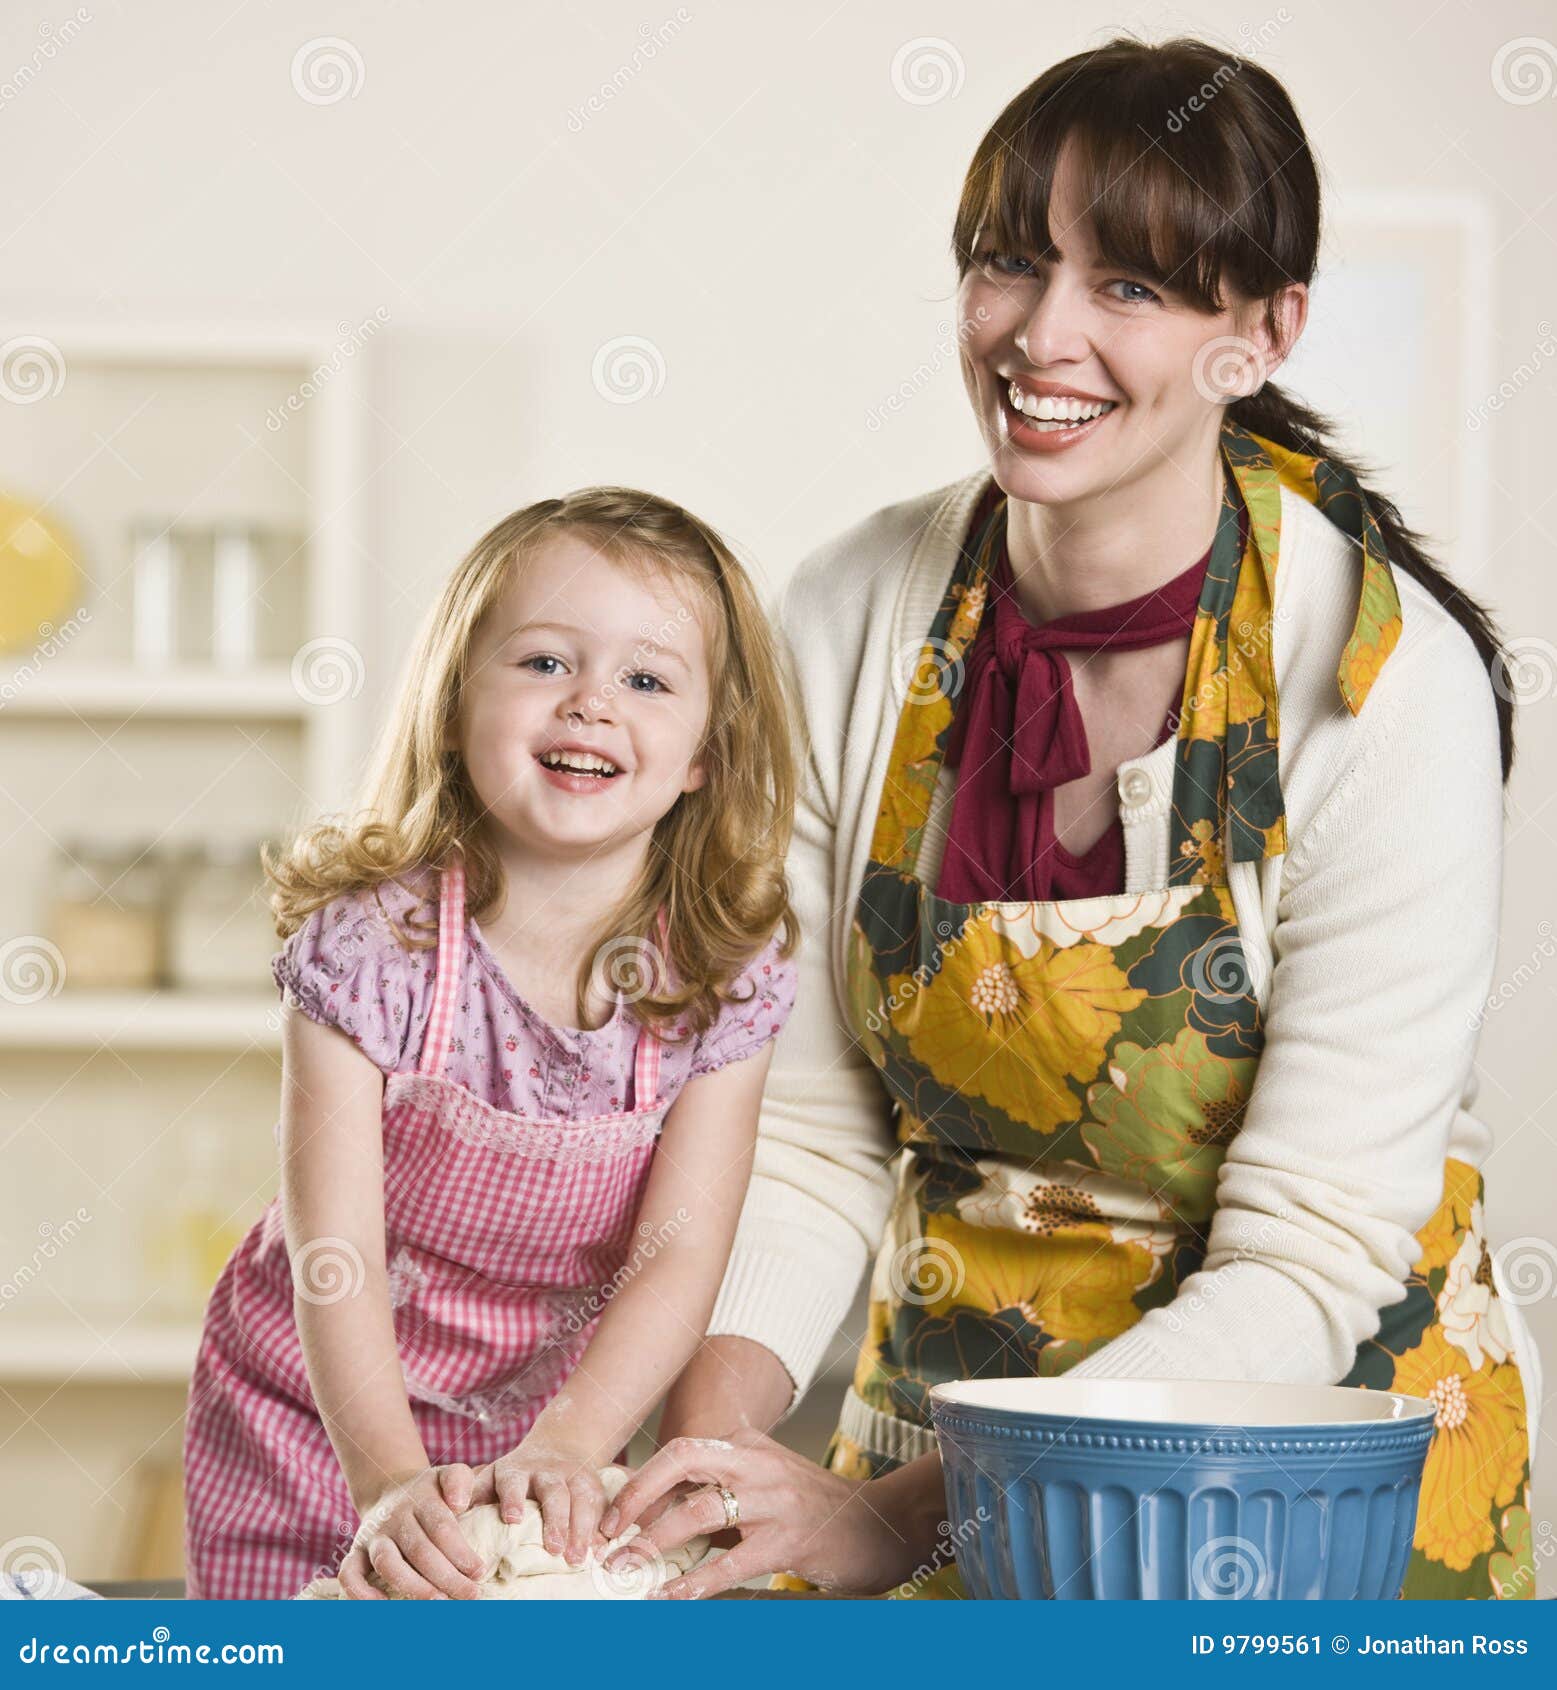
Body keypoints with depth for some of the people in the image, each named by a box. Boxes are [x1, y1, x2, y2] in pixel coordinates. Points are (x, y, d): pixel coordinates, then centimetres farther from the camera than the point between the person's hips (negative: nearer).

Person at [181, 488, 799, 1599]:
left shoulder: (726, 976, -13)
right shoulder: (371, 946, -20)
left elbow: (680, 1257, -17)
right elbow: (334, 1255, -23)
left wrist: (566, 1448, -32)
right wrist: (392, 1481, -36)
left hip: (565, 1433, 1)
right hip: (315, 1427, -1)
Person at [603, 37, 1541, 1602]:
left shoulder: (1388, 682, -17)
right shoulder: (851, 618, -5)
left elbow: (1306, 1263, -17)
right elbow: (807, 1132, -1)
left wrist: (901, 1517, -23)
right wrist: (708, 1457, -16)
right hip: (946, 1400, 2)